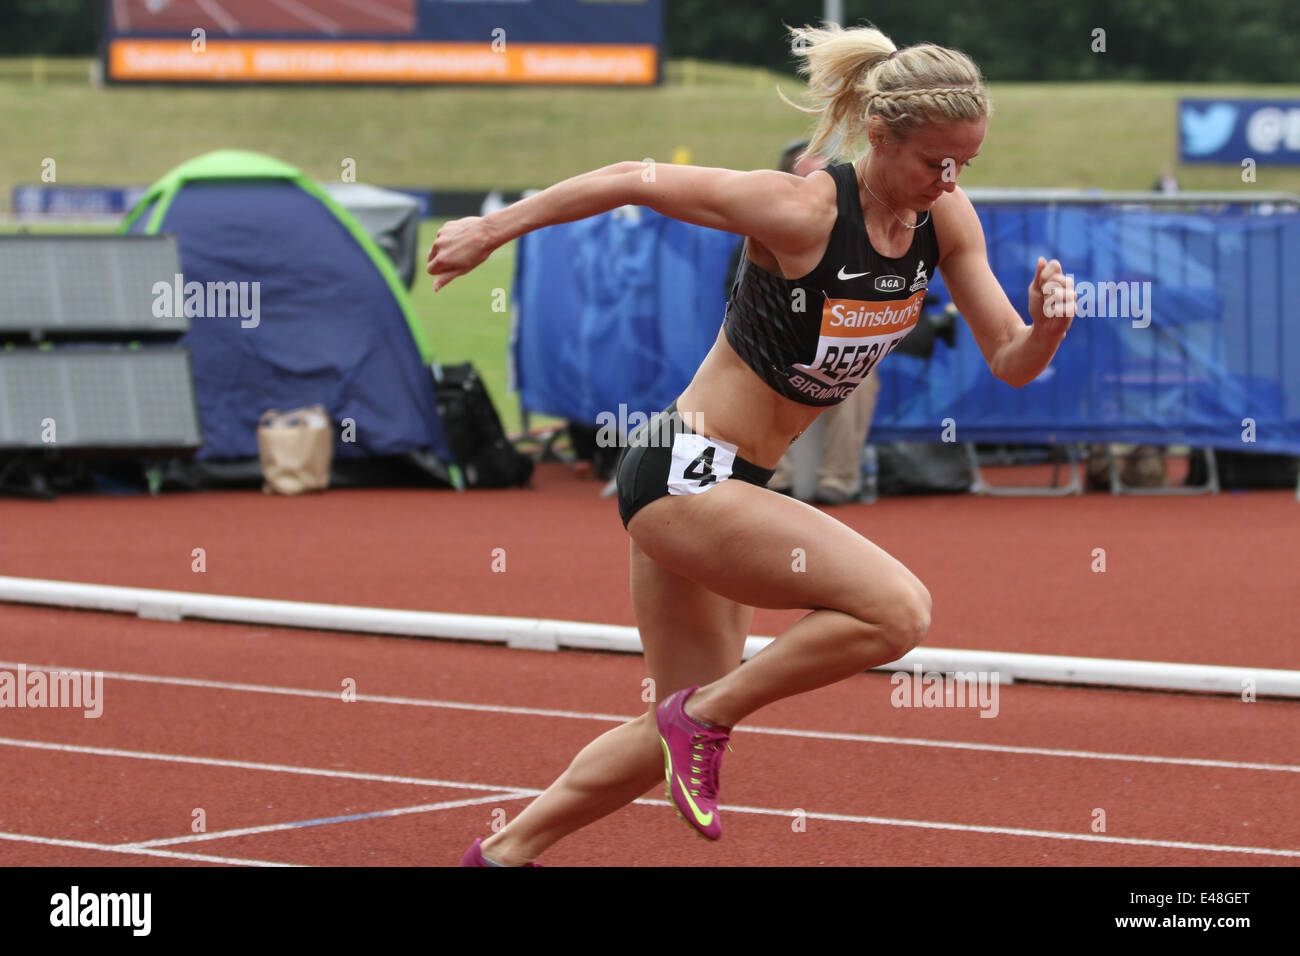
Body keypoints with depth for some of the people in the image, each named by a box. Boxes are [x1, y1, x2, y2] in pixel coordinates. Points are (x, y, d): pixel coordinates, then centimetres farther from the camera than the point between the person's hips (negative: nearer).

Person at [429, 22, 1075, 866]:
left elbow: (1010, 363, 1)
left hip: (731, 482, 8)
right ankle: (706, 716, -6)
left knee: (680, 731, 16)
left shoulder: (946, 220, -2)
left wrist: (1047, 327, -22)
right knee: (897, 609, -22)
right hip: (683, 473, -8)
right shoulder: (801, 212, -23)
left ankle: (504, 853, 29)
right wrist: (491, 230, -7)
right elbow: (631, 180, -15)